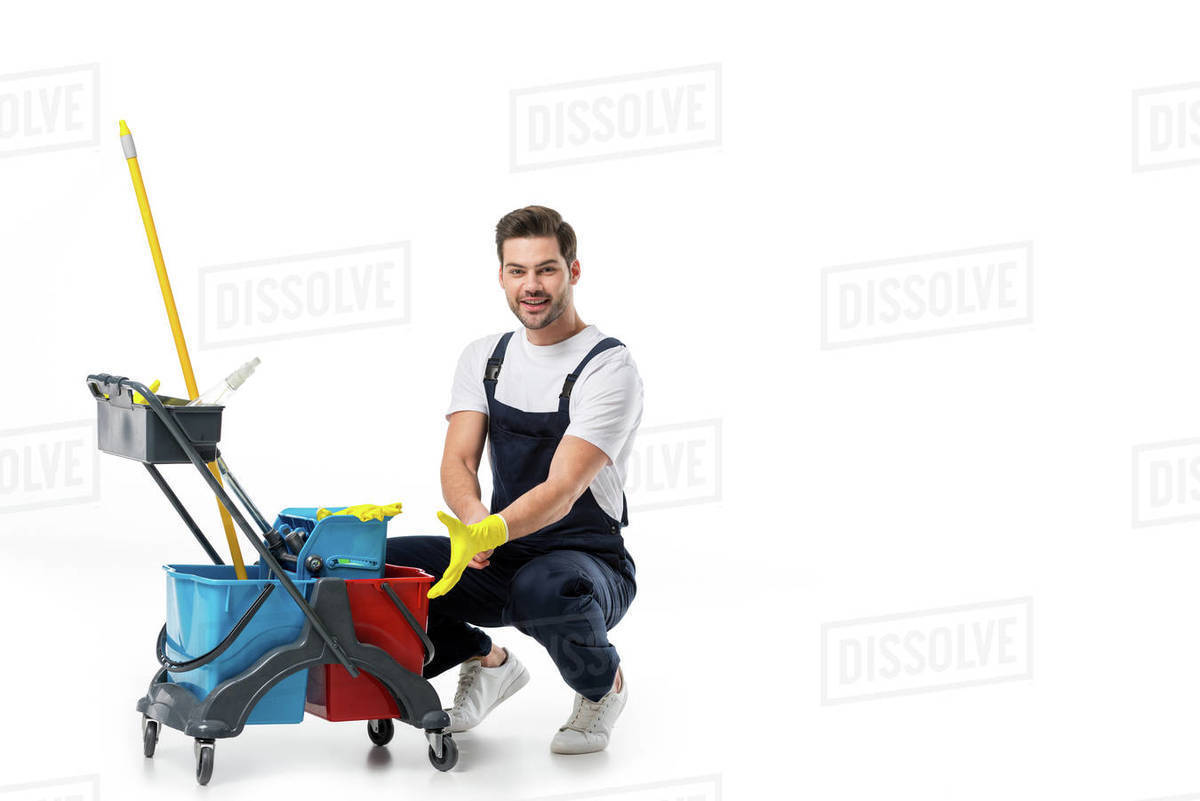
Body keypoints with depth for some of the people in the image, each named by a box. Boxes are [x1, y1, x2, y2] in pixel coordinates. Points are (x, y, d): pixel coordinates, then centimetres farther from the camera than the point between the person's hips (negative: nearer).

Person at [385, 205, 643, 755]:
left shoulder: (609, 370, -13)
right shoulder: (484, 358, 8)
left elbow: (561, 492, -24)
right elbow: (458, 461, -5)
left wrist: (490, 534, -43)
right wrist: (473, 518, -29)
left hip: (587, 560, -6)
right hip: (500, 561, 6)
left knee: (545, 589, -42)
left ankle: (604, 683, -6)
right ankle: (486, 663, 9)